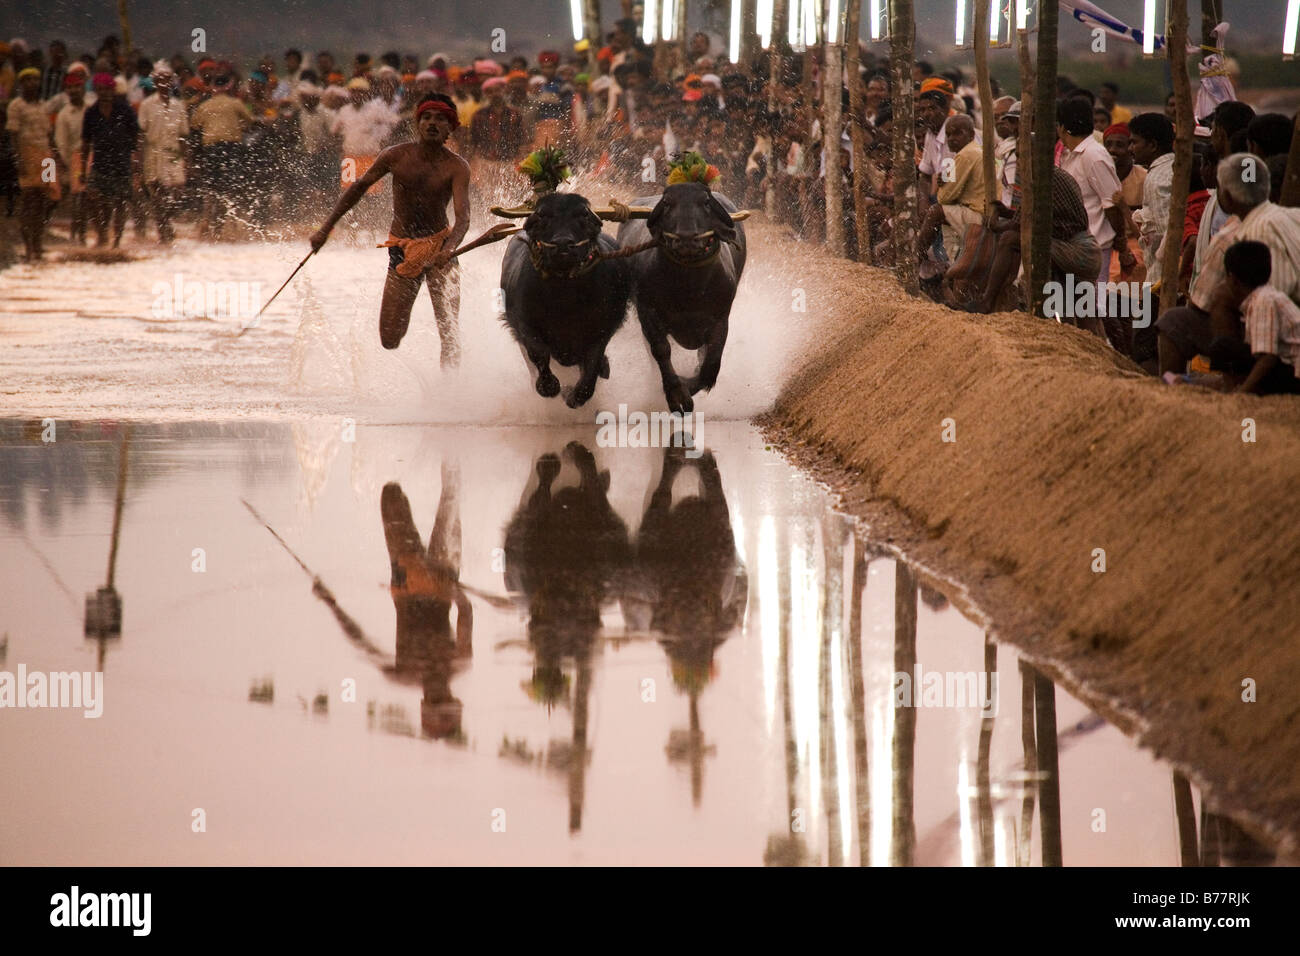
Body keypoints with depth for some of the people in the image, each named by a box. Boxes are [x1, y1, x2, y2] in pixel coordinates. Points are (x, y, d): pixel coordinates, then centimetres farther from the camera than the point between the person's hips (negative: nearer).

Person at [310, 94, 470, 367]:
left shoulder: (456, 167, -9)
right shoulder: (396, 156, -3)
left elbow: (463, 217, -21)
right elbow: (359, 187, 11)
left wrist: (448, 250, -41)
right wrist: (326, 228, 10)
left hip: (438, 245, -2)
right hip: (402, 250, 2)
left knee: (449, 330, -18)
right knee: (389, 340, 0)